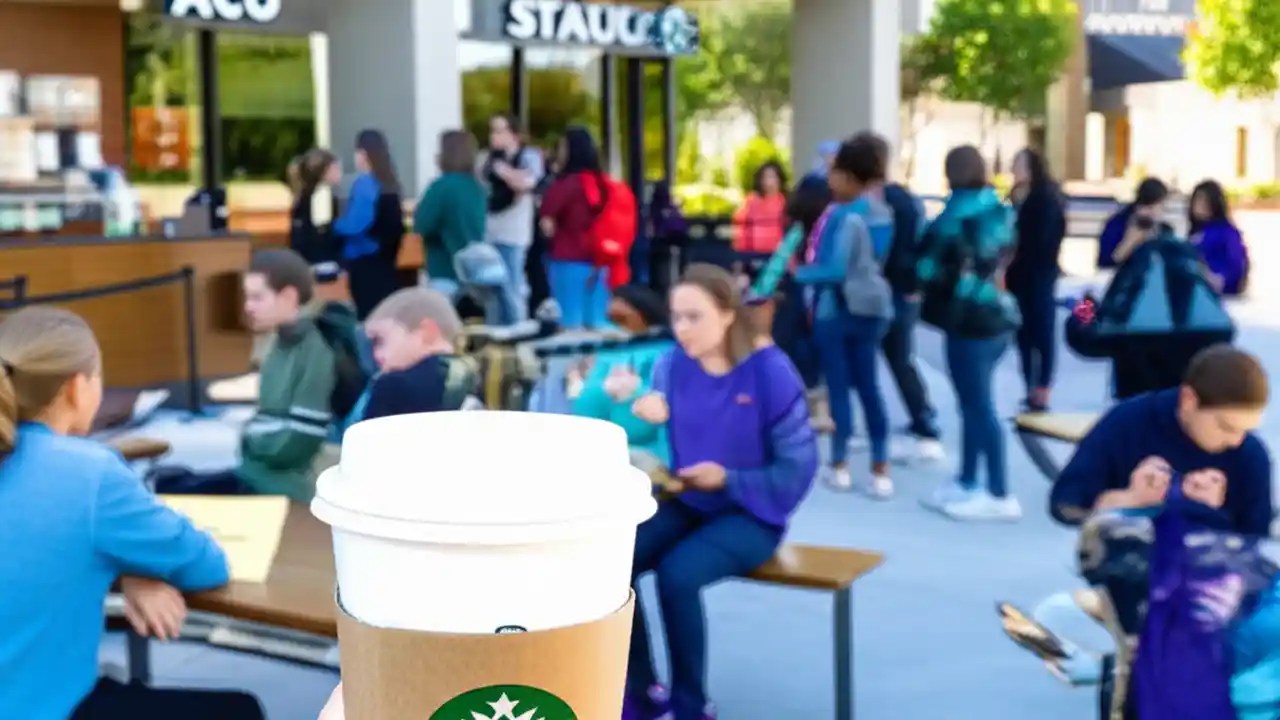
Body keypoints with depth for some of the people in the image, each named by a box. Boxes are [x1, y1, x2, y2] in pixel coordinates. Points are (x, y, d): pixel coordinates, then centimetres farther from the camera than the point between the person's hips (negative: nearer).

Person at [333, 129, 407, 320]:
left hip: (365, 262, -8)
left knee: (369, 315, -4)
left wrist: (335, 225, -3)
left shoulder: (365, 184, -14)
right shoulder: (389, 183, 9)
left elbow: (354, 225, -20)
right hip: (384, 259, 8)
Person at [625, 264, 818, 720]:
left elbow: (799, 467, -13)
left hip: (751, 514, -5)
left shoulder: (770, 373, -16)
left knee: (678, 573, -31)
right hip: (687, 504, 5)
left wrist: (728, 478, -23)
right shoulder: (671, 366, -2)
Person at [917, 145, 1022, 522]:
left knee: (978, 406, -4)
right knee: (974, 403, 15)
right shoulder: (999, 211, 10)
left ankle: (999, 496, -2)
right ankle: (967, 483, 24)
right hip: (998, 314, 8)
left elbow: (929, 266, -6)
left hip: (970, 318, -8)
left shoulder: (957, 215, -13)